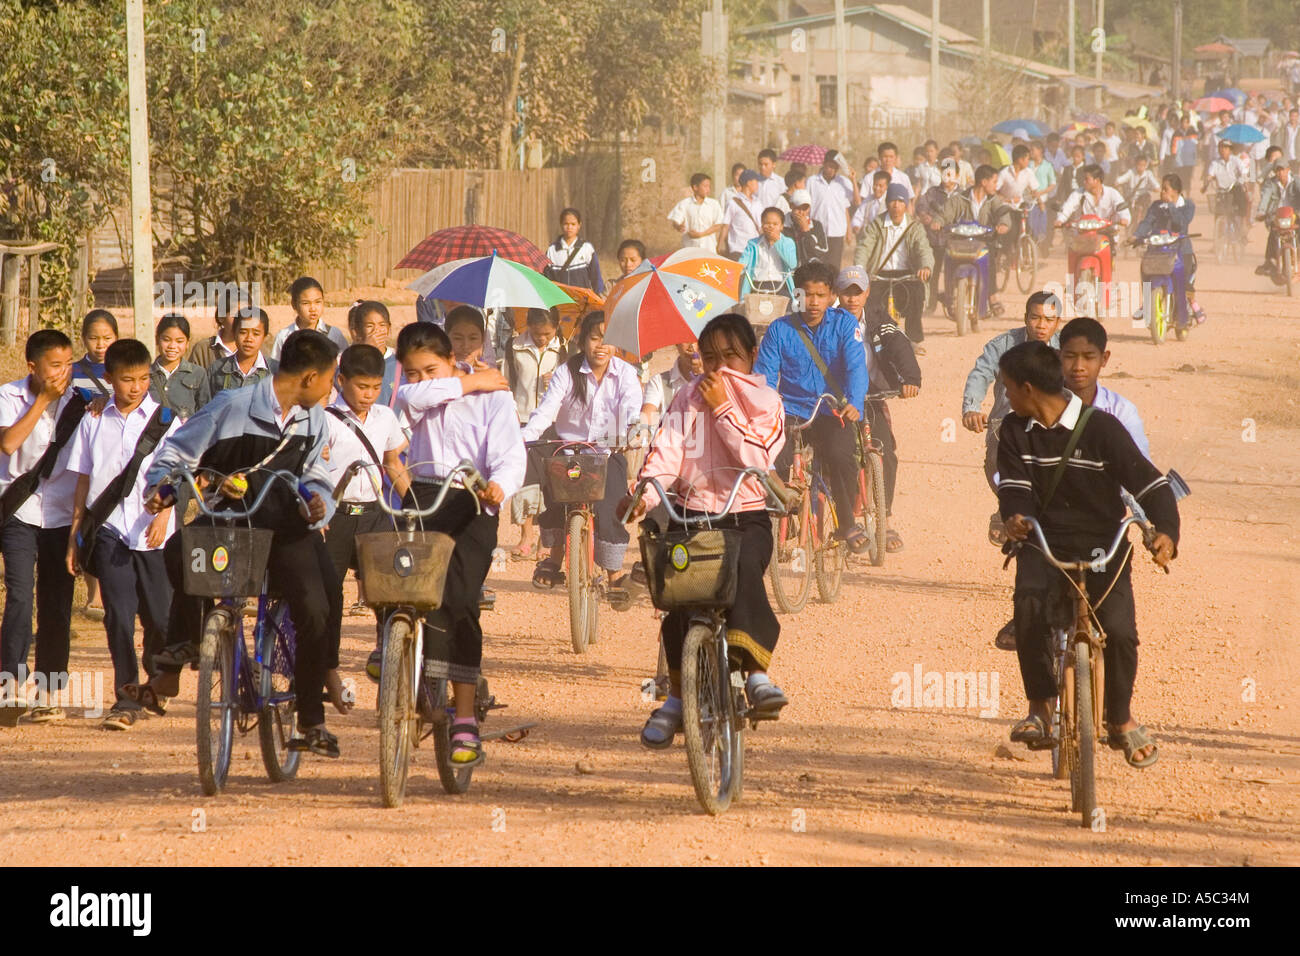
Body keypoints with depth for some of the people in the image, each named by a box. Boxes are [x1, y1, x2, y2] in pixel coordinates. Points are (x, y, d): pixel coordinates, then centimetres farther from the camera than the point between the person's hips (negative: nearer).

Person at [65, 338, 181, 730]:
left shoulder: (165, 420, 3)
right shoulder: (94, 422, 7)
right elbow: (83, 480, 12)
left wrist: (163, 514, -18)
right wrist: (75, 534, 9)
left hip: (153, 533, -1)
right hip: (109, 531, 1)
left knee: (158, 617, 2)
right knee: (118, 616, -6)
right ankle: (126, 699, -4)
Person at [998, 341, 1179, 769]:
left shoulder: (1100, 428, -9)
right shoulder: (1015, 430, 3)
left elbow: (1150, 483, -10)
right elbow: (1014, 487, -5)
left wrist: (1165, 533, -27)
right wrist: (1014, 516, -29)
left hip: (1102, 545, -2)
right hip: (1044, 542, 2)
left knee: (1119, 629, -21)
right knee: (1030, 604, -31)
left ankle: (1121, 718, 7)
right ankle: (1039, 708, -20)